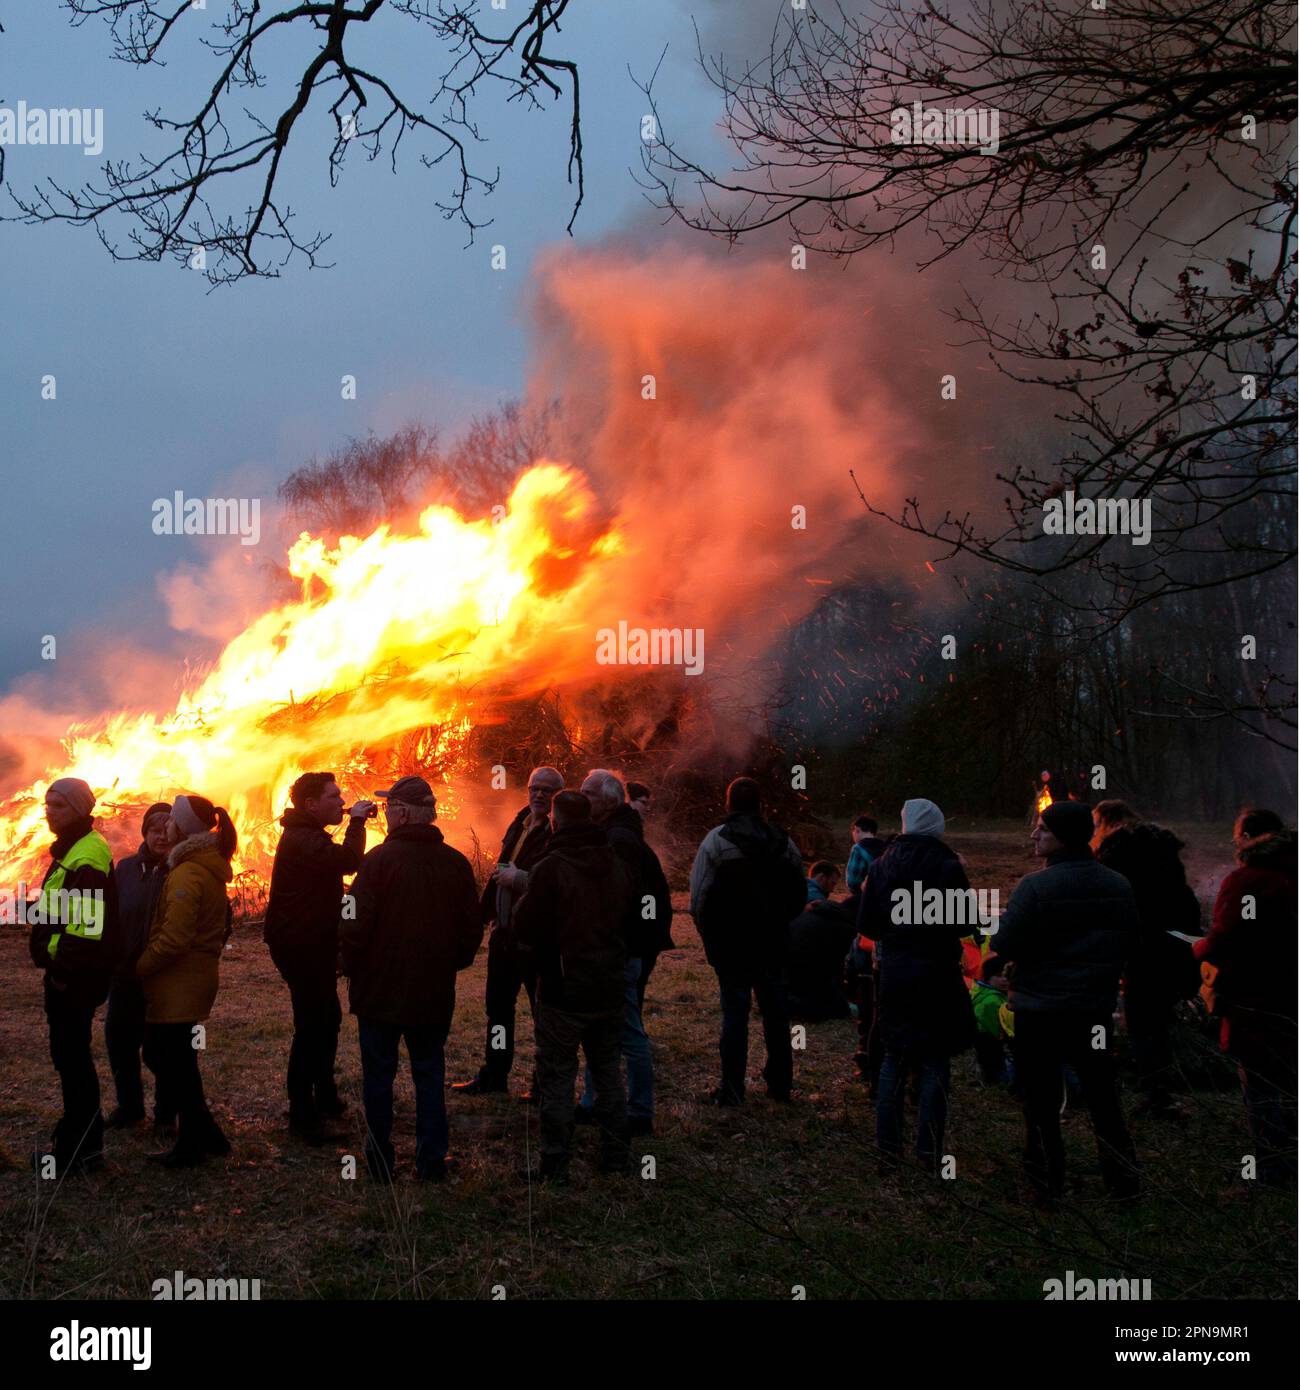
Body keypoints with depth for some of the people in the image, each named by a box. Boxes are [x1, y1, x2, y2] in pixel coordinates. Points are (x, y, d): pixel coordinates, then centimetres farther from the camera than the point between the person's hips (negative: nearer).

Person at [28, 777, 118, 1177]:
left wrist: (65, 966, -21)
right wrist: (55, 960, 18)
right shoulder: (71, 850, 16)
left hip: (75, 976, -10)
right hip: (64, 971, 10)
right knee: (70, 1053, 16)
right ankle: (81, 1138, 27)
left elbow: (88, 923, -25)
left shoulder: (87, 856, -18)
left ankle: (80, 1148, 6)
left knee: (70, 1054, -3)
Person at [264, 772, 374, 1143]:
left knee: (327, 1019, 21)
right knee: (312, 1027, -7)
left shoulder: (308, 836, 16)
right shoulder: (302, 840, -21)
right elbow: (349, 860, -33)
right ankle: (302, 1115, 0)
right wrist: (356, 821, -23)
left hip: (313, 945, 12)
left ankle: (325, 1098, 36)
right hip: (302, 946, -12)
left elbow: (342, 862, 18)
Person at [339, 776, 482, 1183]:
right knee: (429, 1073, 14)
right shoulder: (456, 862, -2)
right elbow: (472, 928, 4)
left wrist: (352, 969, 1)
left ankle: (381, 1161, 18)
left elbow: (355, 925, -16)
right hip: (435, 993, 4)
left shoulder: (380, 859, -15)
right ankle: (432, 1161, 17)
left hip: (381, 989, -3)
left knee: (378, 1074, 10)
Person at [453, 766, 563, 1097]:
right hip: (506, 930, 9)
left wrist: (520, 879, -23)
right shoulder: (519, 824, 11)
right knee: (498, 1004, 18)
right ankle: (493, 1075, 32)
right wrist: (486, 913, 19)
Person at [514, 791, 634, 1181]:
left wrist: (538, 962, 6)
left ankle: (554, 1166, 7)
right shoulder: (618, 866, 2)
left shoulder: (551, 868, -16)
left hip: (563, 991, -5)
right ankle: (615, 1156, 23)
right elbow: (631, 921, 12)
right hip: (611, 989, 5)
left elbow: (527, 932, -14)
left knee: (557, 1077, 4)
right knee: (608, 1072, 16)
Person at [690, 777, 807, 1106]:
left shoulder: (716, 840, -10)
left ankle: (732, 1089, 4)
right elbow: (800, 896, 10)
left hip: (731, 943, -4)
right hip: (774, 943, 4)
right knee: (775, 1009, 13)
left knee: (735, 1010, 1)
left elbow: (699, 897, -12)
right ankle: (780, 1083, 22)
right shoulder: (783, 841, 4)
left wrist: (709, 935, 1)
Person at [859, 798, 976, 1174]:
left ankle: (887, 1147, 14)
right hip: (936, 974, -3)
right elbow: (964, 924, -8)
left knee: (894, 1058, 14)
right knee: (935, 1062, 6)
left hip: (894, 973, 3)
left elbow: (866, 924, 0)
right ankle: (929, 1152, 7)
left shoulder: (883, 864, -2)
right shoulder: (947, 866, -12)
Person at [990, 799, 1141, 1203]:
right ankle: (1124, 1182, 25)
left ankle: (1046, 1186, 14)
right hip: (1097, 1012, 5)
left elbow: (1003, 948, -18)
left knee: (1041, 1105, 7)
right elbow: (1131, 942, 10)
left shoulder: (1034, 886, -18)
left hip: (1039, 1012, -5)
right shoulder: (1119, 886, 1)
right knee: (1104, 1101, 18)